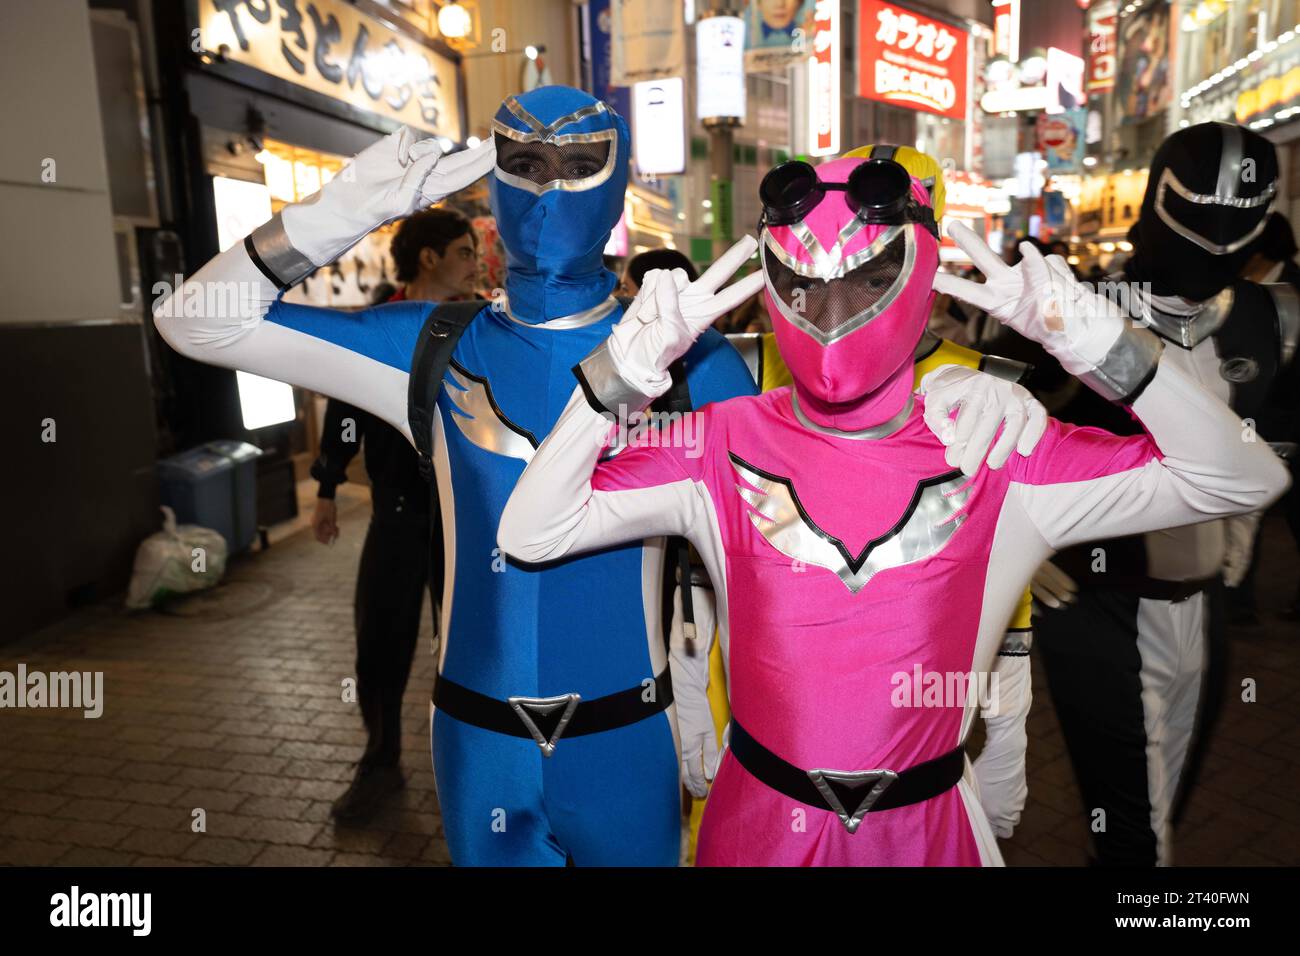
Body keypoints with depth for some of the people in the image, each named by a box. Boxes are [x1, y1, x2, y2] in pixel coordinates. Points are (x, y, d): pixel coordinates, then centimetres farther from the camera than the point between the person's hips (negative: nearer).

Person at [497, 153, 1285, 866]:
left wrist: (1098, 342, -21)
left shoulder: (995, 452, -11)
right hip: (760, 821, 0)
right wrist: (623, 369, -26)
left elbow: (1241, 480, -11)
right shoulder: (723, 445, -13)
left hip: (927, 826, 1)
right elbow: (531, 535, -18)